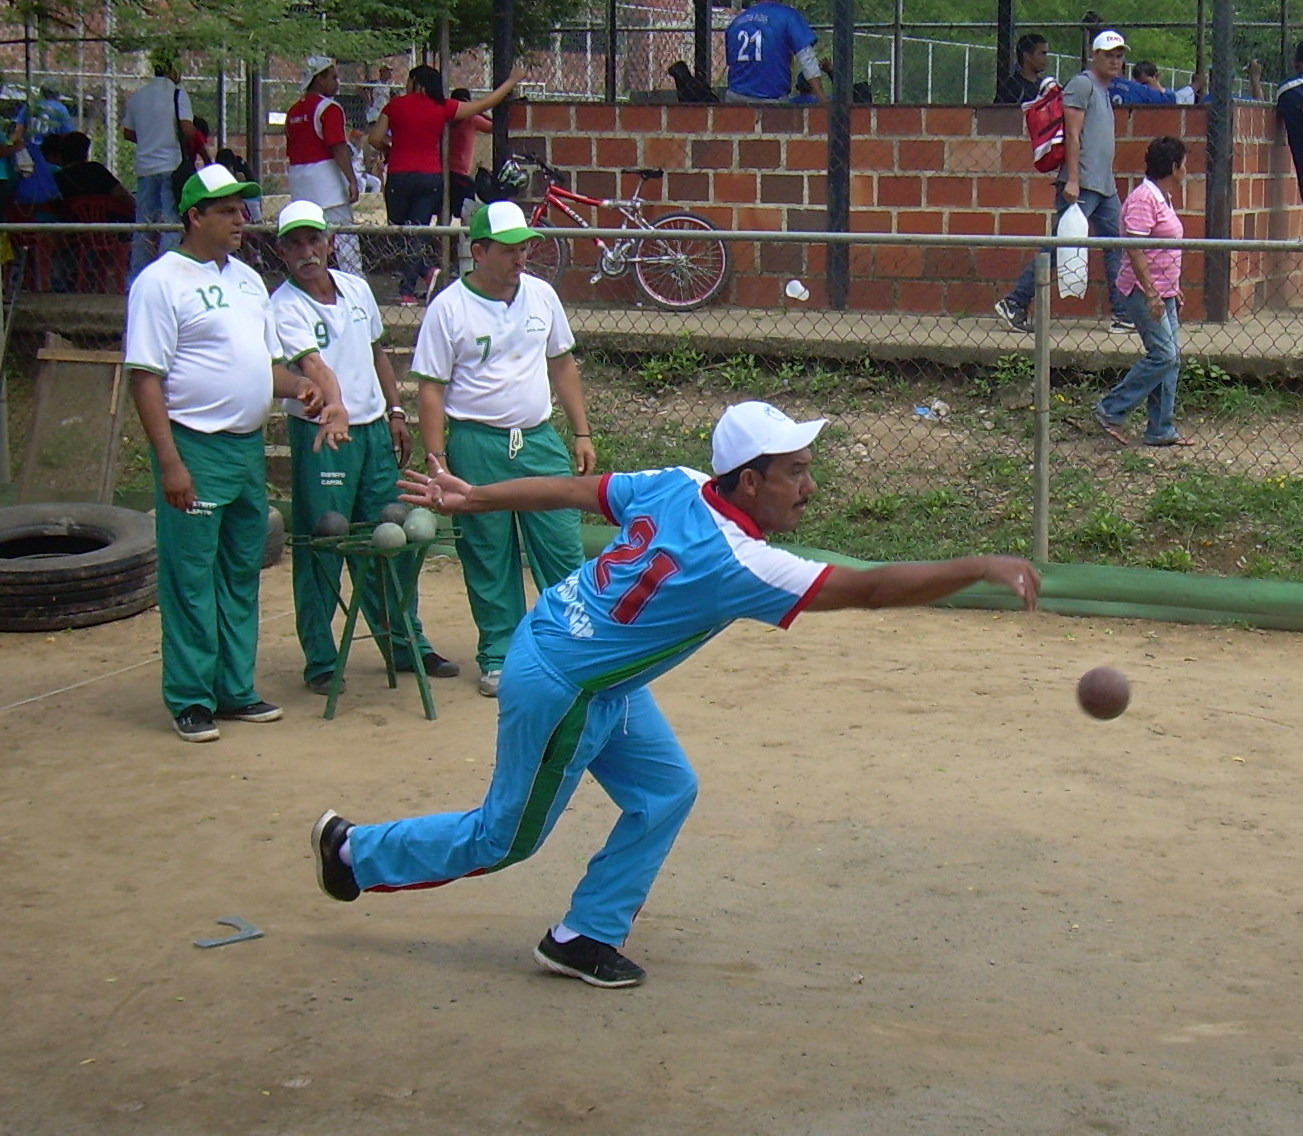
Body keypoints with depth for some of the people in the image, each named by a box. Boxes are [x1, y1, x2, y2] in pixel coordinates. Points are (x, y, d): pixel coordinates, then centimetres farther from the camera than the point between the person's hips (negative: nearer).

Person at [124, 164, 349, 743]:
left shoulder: (246, 278, 15)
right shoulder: (162, 282, -9)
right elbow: (146, 378, -13)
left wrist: (299, 386, 1)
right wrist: (171, 462, -19)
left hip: (248, 445, 8)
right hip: (196, 447, -8)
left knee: (242, 573, 13)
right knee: (191, 578, -2)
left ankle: (235, 689, 22)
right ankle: (190, 700, 5)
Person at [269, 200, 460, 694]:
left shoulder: (357, 289, 7)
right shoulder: (285, 306, -12)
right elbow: (311, 364, -28)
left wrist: (396, 412, 16)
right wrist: (331, 410, -44)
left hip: (374, 430, 6)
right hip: (320, 435, -6)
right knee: (319, 551, -1)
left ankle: (408, 644, 25)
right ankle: (320, 661, 9)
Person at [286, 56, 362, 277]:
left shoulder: (294, 111, 15)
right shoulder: (329, 107, -9)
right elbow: (339, 148, -18)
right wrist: (352, 180, -19)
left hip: (299, 178, 8)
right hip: (325, 174, -8)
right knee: (345, 236, -7)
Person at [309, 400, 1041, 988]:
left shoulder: (675, 488, -9)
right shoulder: (734, 561, -31)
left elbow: (574, 490, 1)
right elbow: (868, 589, -34)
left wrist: (472, 499, 11)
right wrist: (981, 569, -34)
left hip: (600, 678, 9)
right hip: (560, 689, -9)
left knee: (666, 791, 10)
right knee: (508, 838, 11)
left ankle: (585, 937, 19)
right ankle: (358, 852, 30)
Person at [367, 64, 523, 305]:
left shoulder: (396, 105, 0)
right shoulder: (444, 107, 3)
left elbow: (375, 139, -1)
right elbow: (485, 104, 9)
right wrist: (512, 81, 19)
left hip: (400, 177, -1)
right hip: (431, 178, 1)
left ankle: (426, 273, -5)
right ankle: (407, 291, -4)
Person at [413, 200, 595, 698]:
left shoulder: (541, 295, 7)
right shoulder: (449, 308, -6)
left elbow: (563, 365, 16)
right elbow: (432, 389, -5)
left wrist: (582, 434, 12)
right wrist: (437, 461, -10)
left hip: (540, 438, 3)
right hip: (477, 445, -3)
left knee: (563, 545, 3)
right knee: (489, 558, 5)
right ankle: (498, 656, 16)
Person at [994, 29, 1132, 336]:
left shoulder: (1104, 90, 22)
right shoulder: (1082, 84, -6)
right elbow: (1072, 135, -14)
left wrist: (1109, 180, 21)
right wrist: (1072, 180, -21)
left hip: (1105, 187, 10)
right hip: (1081, 185, -10)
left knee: (1117, 248, 5)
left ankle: (1123, 316, 6)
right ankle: (1014, 304, -7)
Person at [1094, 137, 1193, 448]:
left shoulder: (1162, 198, 16)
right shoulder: (1144, 198, -16)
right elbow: (1134, 249, -22)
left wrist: (1174, 290, 24)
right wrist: (1151, 293, -24)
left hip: (1162, 292, 10)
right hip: (1145, 291, -10)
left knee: (1171, 358, 7)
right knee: (1163, 355, -13)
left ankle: (1162, 430, 10)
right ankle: (1111, 411, -4)